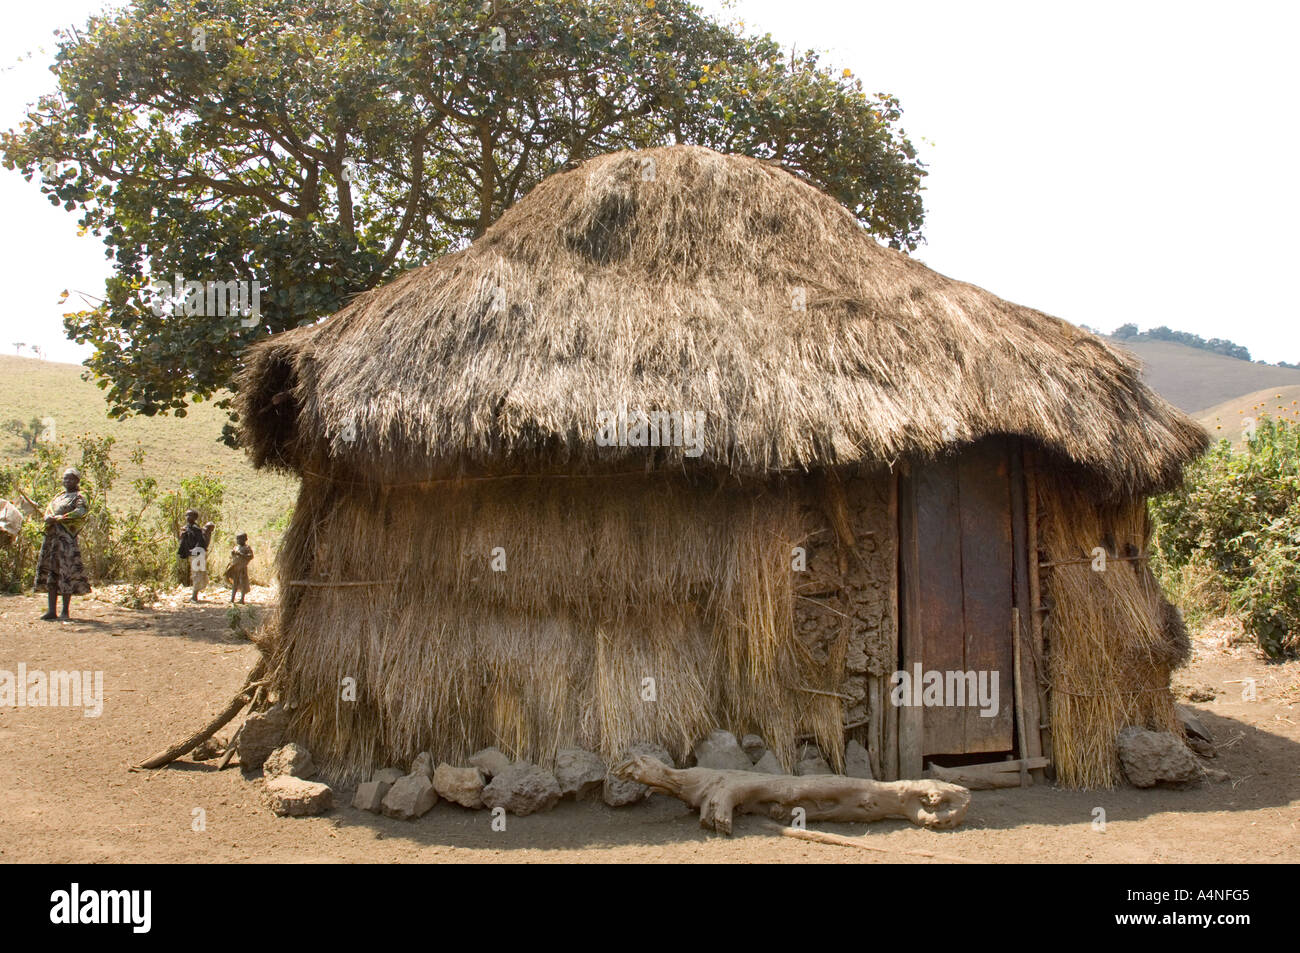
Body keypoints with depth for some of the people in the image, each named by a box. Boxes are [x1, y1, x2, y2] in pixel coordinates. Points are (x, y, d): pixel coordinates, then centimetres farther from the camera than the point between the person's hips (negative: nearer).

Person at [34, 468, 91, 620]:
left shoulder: (78, 497, 1)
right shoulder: (59, 497, 23)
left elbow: (80, 512, -17)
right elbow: (48, 511, 17)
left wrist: (57, 519, -20)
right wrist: (48, 518, -8)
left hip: (66, 539, -7)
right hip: (51, 538, 7)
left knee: (66, 574, -8)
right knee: (51, 574, 5)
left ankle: (65, 612, -3)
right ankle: (52, 611, 8)